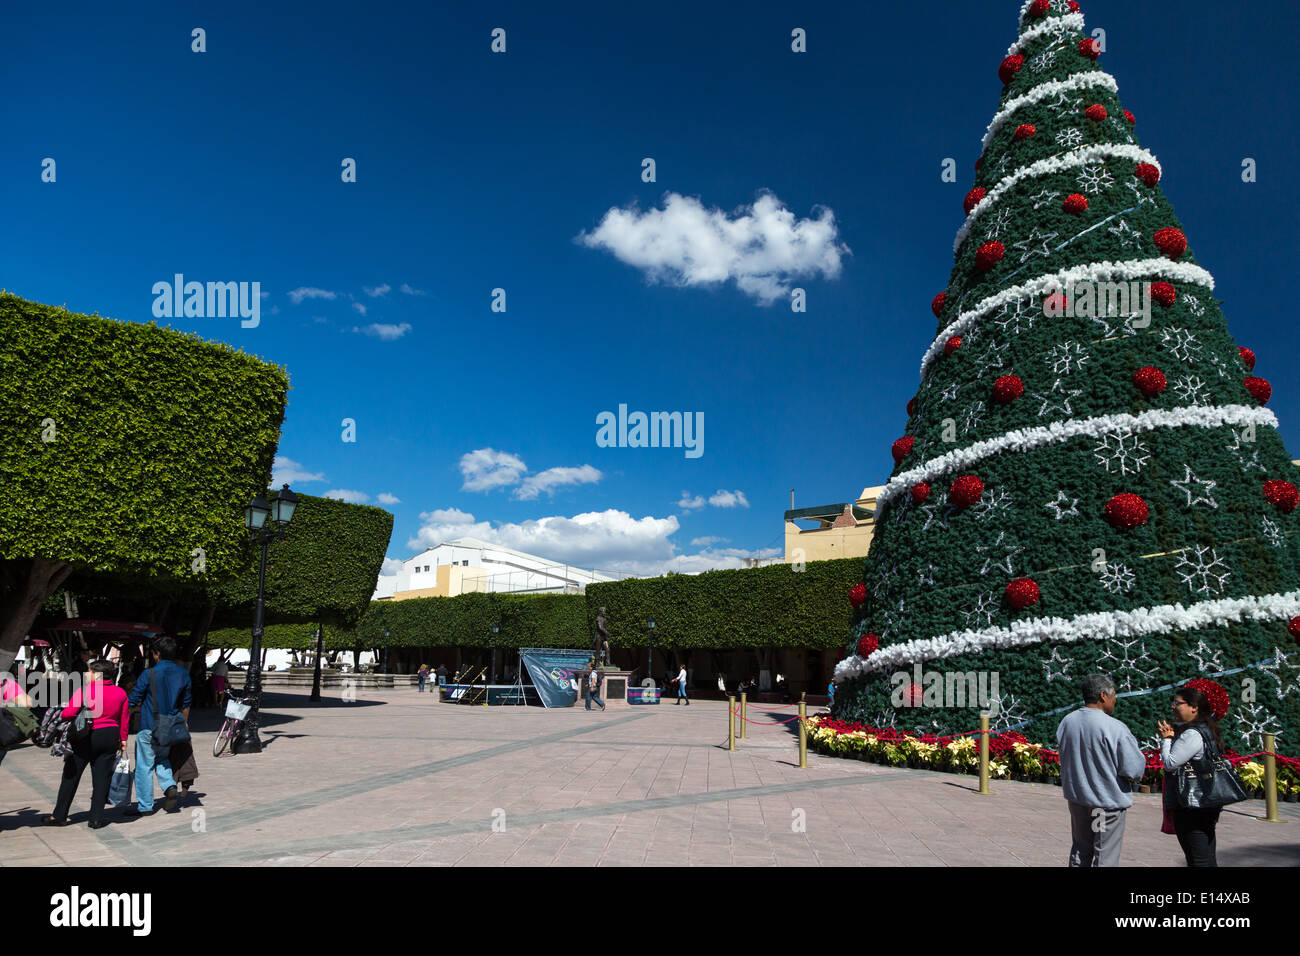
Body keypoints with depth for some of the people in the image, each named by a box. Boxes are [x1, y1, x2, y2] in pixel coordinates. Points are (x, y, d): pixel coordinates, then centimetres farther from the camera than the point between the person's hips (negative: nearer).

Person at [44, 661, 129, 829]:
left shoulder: (84, 691, -12)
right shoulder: (120, 693, 3)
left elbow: (67, 713, -20)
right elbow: (124, 720, 7)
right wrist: (123, 740, 15)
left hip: (86, 737, -3)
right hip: (110, 737, 4)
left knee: (71, 776, 11)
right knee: (102, 777, 8)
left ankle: (59, 816, 20)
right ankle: (97, 818, 9)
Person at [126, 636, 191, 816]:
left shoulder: (149, 674, -13)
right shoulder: (183, 674, 2)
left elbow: (133, 702, -8)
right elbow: (185, 704, 11)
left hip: (149, 727, -5)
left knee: (144, 766, 7)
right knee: (162, 759, 23)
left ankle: (145, 806, 12)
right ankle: (169, 786, 0)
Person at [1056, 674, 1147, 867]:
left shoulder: (1067, 722, -1)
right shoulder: (1115, 729, -22)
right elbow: (1135, 770, -19)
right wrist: (1131, 741, -2)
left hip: (1076, 798, 6)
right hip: (1108, 802, -6)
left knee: (1080, 852, 20)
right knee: (1105, 857, 6)